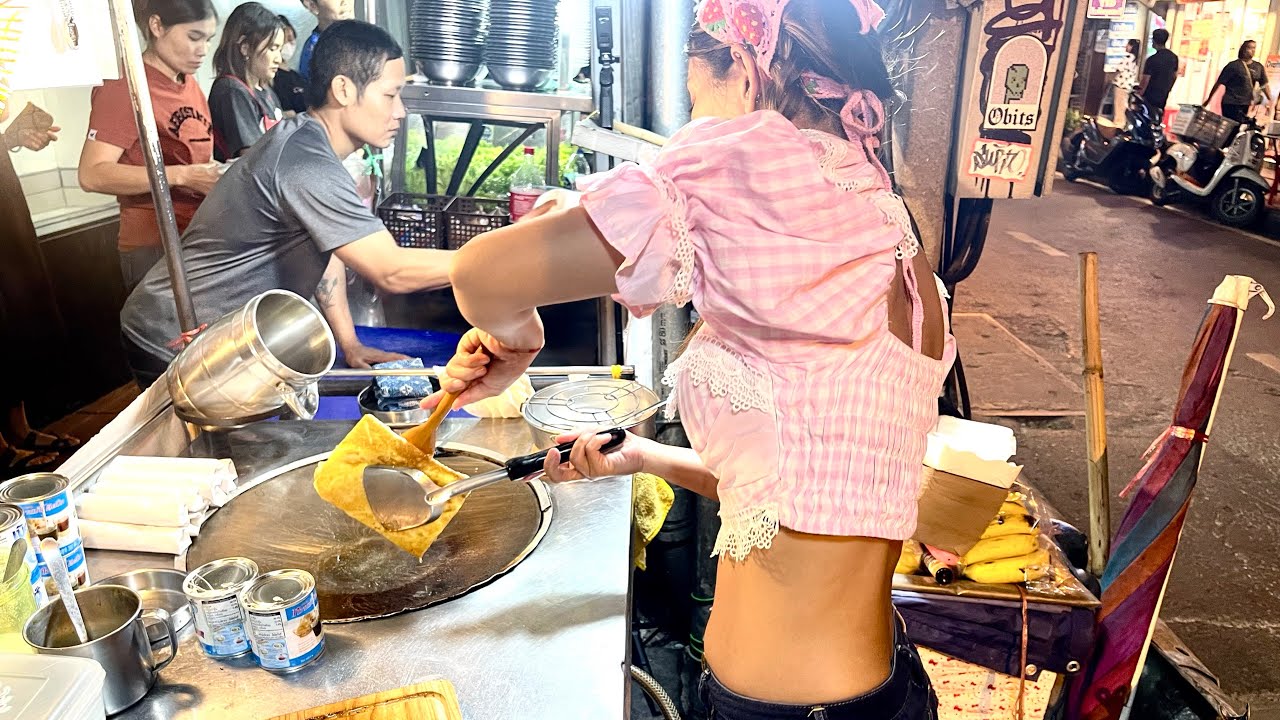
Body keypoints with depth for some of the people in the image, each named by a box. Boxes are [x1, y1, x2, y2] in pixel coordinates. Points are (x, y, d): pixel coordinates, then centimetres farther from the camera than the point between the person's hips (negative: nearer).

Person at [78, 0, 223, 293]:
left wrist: (218, 172, 3)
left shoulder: (190, 84, 11)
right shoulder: (123, 85, -11)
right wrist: (182, 176, -27)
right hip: (155, 247, -7)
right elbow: (93, 175, -20)